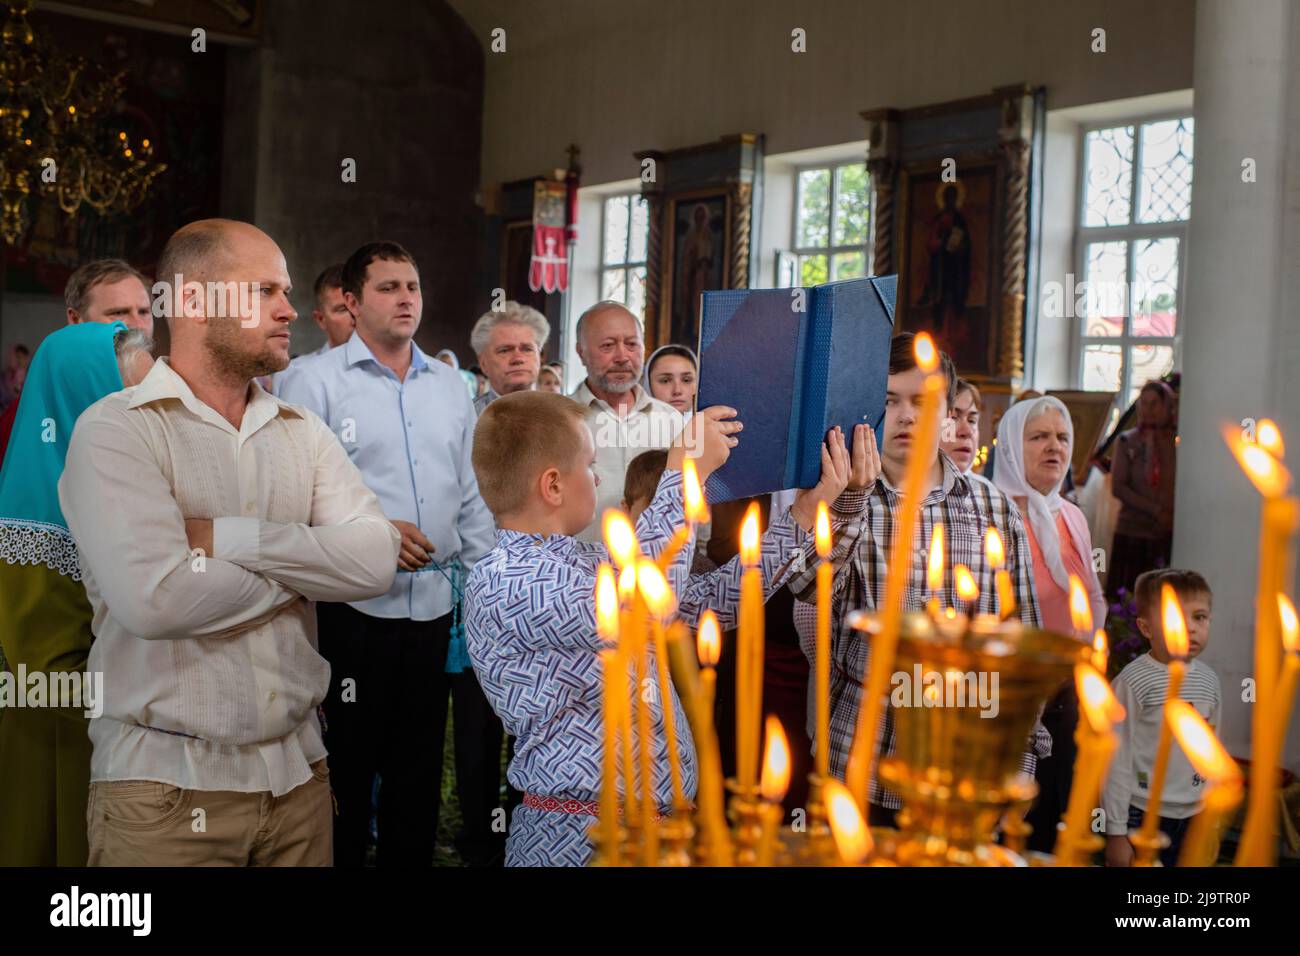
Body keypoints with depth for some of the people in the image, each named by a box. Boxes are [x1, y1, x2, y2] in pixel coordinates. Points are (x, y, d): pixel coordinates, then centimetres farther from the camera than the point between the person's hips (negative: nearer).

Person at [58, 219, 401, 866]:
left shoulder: (304, 432, 8)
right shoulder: (117, 428, -9)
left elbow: (374, 562, -7)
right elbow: (154, 597, -24)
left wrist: (229, 539, -17)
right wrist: (303, 570, -9)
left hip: (298, 767, 5)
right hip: (167, 784, -5)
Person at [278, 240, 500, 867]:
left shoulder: (450, 387, 13)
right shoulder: (317, 383, -3)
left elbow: (472, 499, 15)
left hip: (436, 603, 5)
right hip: (353, 604, -5)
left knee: (419, 763, 14)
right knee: (346, 765, 4)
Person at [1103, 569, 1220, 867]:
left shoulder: (1209, 681, 4)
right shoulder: (1133, 682, -14)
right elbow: (1117, 761, -12)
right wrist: (1116, 832, -11)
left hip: (1192, 819, 5)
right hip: (1141, 818, -5)